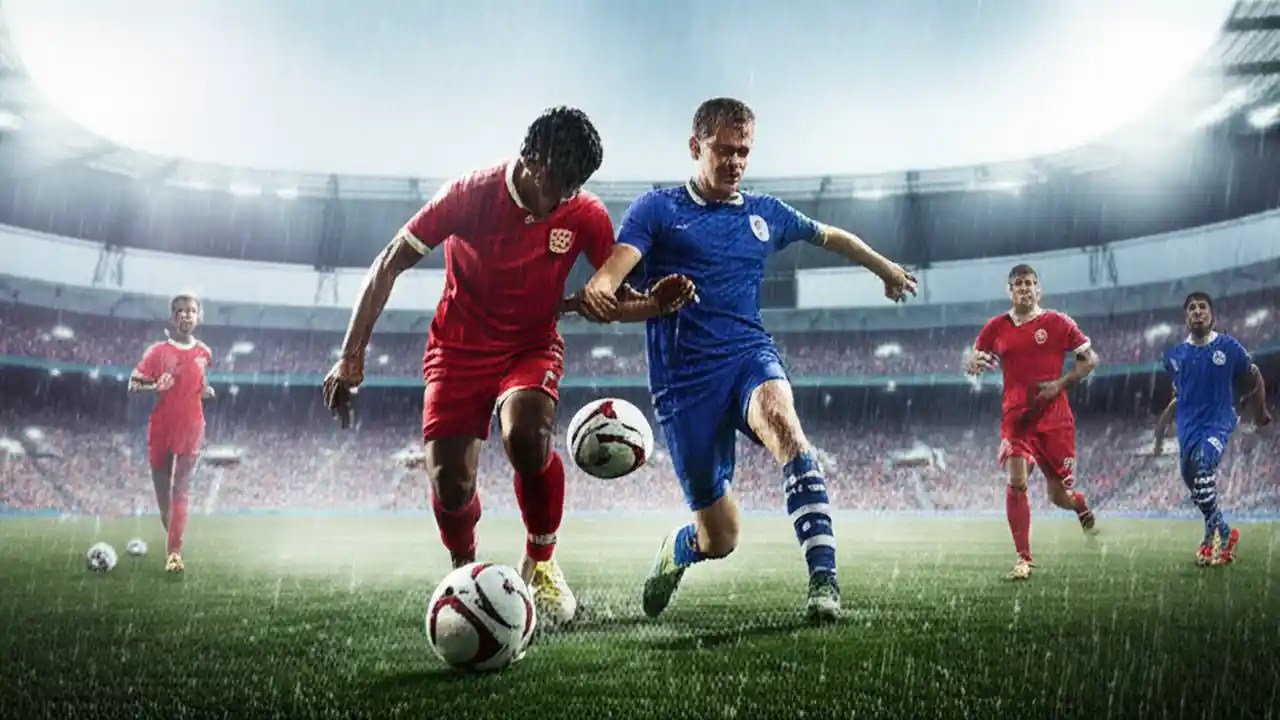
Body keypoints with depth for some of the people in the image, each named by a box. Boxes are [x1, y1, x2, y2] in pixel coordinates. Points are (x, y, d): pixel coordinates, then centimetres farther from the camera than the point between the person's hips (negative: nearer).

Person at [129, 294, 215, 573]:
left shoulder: (204, 353, 7)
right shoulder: (157, 352, -2)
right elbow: (133, 385, -3)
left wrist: (207, 392, 1)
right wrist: (156, 387, -22)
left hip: (191, 430, 1)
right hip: (160, 430, -1)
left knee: (181, 490, -7)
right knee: (162, 490, 7)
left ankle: (174, 552, -10)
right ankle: (174, 544, 27)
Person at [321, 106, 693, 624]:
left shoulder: (586, 216, -11)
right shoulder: (469, 195, -17)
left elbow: (617, 299, 1)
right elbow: (389, 265, -11)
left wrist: (658, 304, -23)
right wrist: (352, 355, -15)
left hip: (532, 349, 0)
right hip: (459, 350, 0)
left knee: (527, 436, -32)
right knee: (450, 486, -12)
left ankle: (540, 563, -5)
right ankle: (465, 572, 23)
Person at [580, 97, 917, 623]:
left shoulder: (766, 214, 15)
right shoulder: (659, 209, 3)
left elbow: (831, 236, 34)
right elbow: (617, 262, -15)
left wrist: (886, 269, 44)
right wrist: (598, 289, -39)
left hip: (749, 354, 3)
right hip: (683, 378, -2)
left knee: (782, 421, -36)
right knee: (720, 538, 0)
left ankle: (823, 578, -37)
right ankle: (673, 554, 37)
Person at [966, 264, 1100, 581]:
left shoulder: (1058, 323, -1)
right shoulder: (996, 327, 5)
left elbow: (1090, 359, 3)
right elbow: (972, 362, 14)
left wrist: (1060, 384, -11)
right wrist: (975, 363, -11)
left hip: (1055, 418, -1)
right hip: (1016, 417, 1)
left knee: (1059, 495, 5)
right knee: (1016, 482, -17)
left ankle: (1081, 505, 44)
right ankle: (1023, 559, -8)